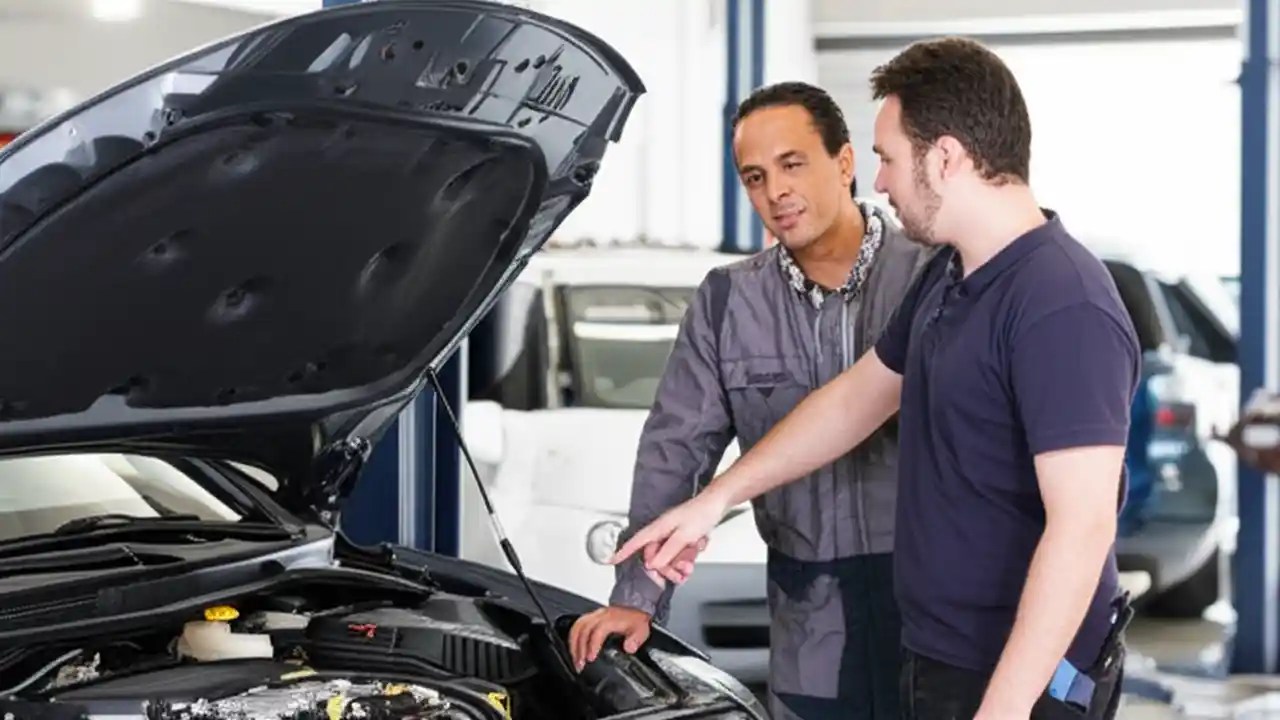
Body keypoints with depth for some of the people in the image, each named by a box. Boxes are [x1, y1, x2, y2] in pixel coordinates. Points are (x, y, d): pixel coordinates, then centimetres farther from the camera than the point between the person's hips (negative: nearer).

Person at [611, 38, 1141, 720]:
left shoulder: (1063, 309, -22)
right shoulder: (949, 276, 9)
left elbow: (1083, 526, -27)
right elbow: (855, 398, 23)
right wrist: (716, 497, 23)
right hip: (935, 662, 9)